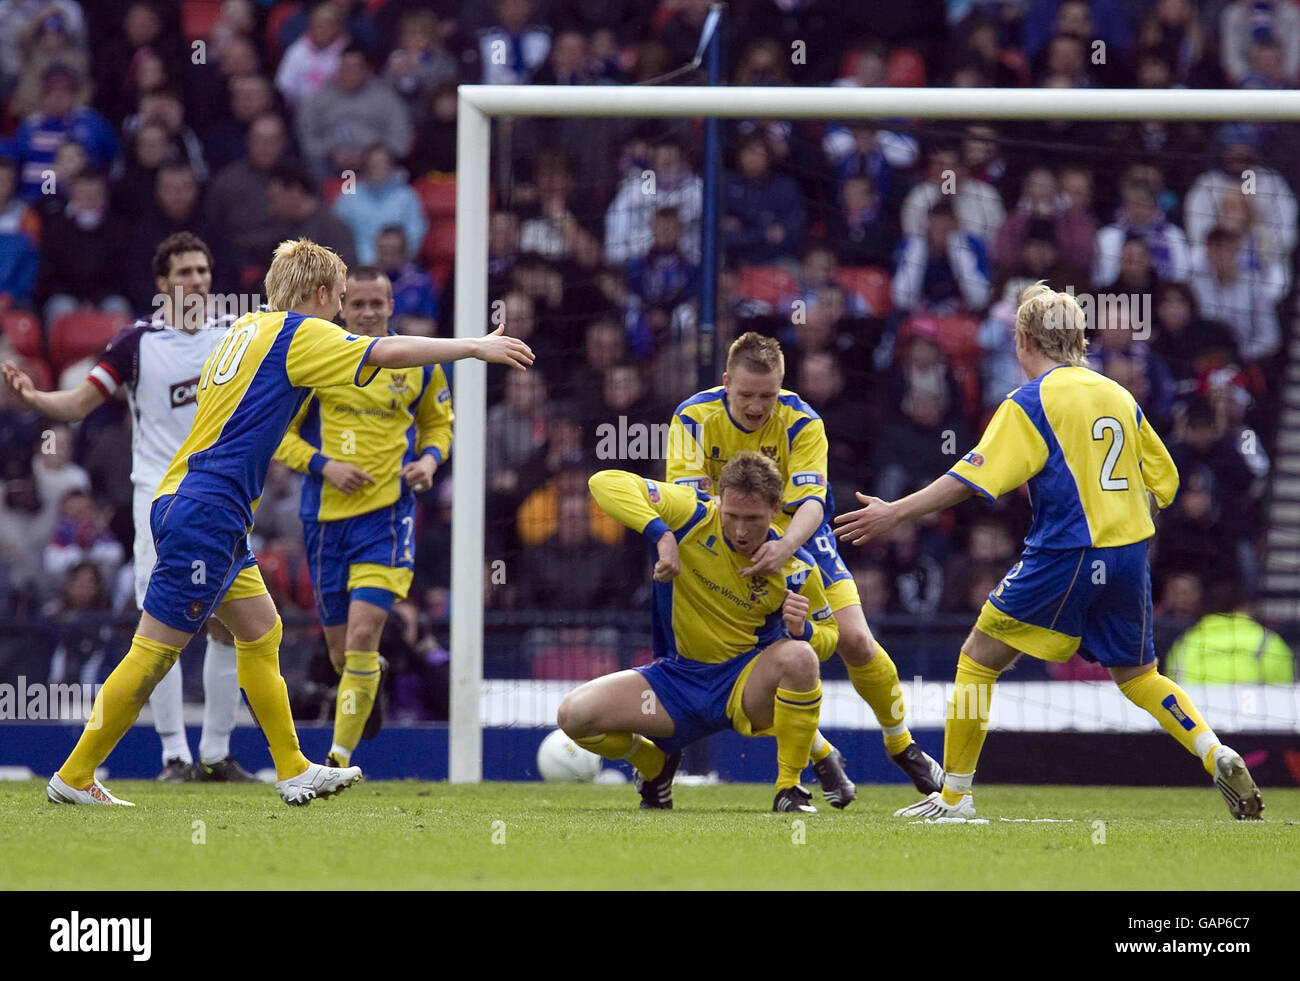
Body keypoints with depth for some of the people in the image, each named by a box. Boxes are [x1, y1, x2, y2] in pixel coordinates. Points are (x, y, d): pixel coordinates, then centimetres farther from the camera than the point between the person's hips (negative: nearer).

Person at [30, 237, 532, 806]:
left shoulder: (247, 330, 17)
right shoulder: (300, 334, -7)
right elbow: (389, 352, -14)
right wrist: (474, 347, -8)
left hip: (184, 502, 10)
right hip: (205, 514, -10)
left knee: (260, 631, 14)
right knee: (154, 653, -6)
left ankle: (294, 771, 17)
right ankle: (74, 777, -3)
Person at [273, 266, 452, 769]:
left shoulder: (417, 364, 4)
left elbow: (439, 422, 21)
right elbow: (279, 432, 4)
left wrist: (430, 458, 0)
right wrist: (322, 465, -12)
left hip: (386, 517, -1)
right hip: (326, 515, 1)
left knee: (362, 633, -17)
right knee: (339, 646, 10)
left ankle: (340, 755, -12)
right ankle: (373, 676, 49)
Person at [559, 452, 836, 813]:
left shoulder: (797, 570, -12)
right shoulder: (694, 515, -15)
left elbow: (827, 633, 4)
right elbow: (606, 482, -23)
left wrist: (803, 631, -22)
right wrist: (661, 535, -36)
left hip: (746, 685, -2)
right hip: (678, 678, 2)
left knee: (798, 656, -36)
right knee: (574, 714, -17)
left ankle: (790, 786, -17)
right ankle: (655, 764, 16)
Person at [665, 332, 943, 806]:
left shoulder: (801, 422, -21)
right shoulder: (693, 419, -20)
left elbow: (811, 500, -31)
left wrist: (785, 545, -52)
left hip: (796, 538, 0)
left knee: (855, 642, -10)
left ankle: (900, 744, 14)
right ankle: (823, 758, 4)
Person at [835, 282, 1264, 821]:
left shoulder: (1030, 402, -6)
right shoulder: (1119, 396, 12)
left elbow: (972, 478, -13)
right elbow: (1164, 481, 16)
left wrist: (894, 513, -9)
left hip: (1065, 554, -6)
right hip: (1129, 554, 6)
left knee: (978, 660, 6)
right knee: (1137, 676, 19)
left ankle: (954, 796, 6)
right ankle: (1218, 757, -2)